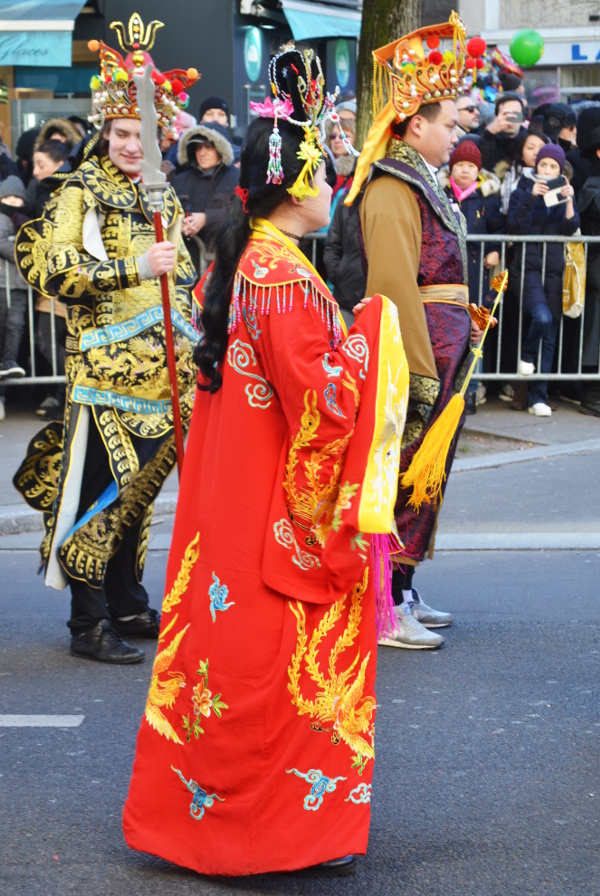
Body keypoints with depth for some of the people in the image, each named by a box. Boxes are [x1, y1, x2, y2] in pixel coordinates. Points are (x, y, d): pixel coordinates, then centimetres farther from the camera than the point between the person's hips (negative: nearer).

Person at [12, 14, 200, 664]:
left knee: (137, 488, 11)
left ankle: (127, 604, 21)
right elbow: (58, 273, -15)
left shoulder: (163, 201, 18)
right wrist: (136, 268, -25)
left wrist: (192, 346, 19)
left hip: (159, 367, 7)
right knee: (97, 487, -8)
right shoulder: (79, 194, -3)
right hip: (104, 364, -6)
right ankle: (89, 622, -3)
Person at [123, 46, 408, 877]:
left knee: (229, 643, 15)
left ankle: (194, 799, 25)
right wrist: (366, 335, -10)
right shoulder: (287, 279, -20)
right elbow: (323, 401, -23)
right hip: (285, 501, -9)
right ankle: (297, 818, 12)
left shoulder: (232, 264, 8)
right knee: (286, 654, 1)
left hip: (228, 488, 9)